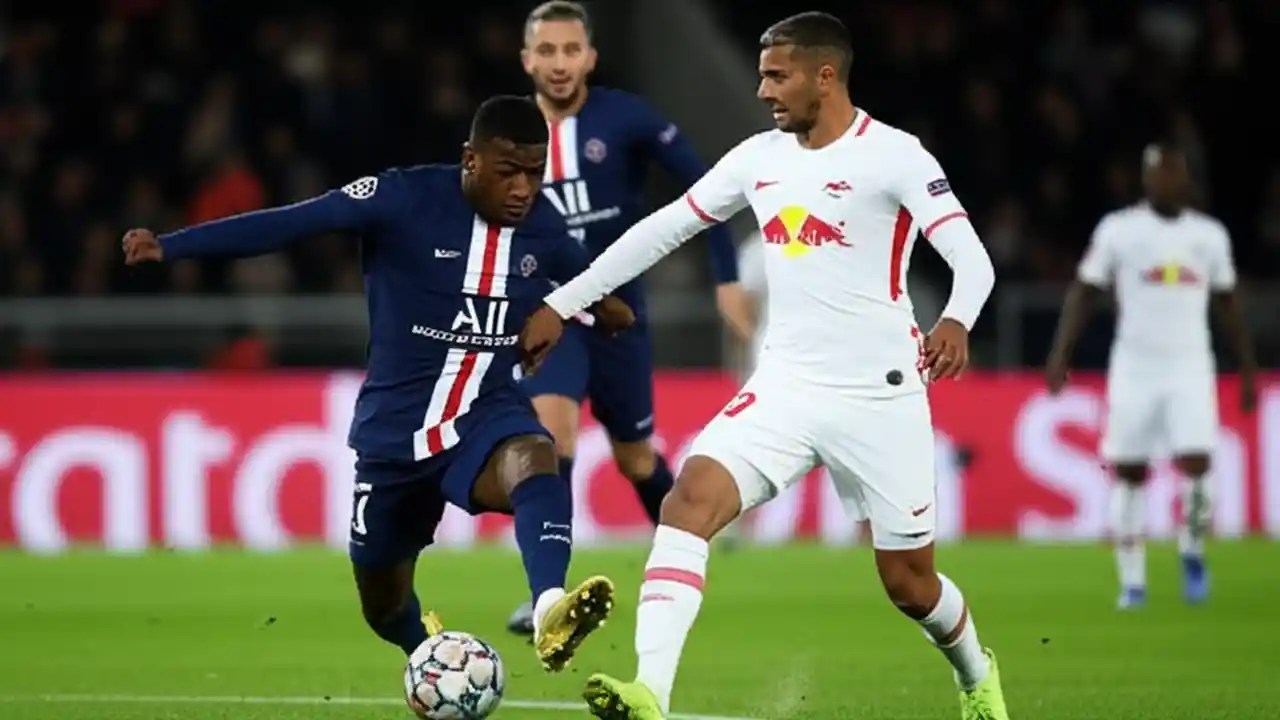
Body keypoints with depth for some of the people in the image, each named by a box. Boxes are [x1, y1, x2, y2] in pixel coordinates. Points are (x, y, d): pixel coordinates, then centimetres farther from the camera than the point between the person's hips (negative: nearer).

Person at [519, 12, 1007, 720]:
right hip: (785, 389, 4)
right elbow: (661, 230, 14)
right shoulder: (759, 157, 7)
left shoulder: (893, 156, -10)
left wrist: (955, 322, -40)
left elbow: (972, 259, -18)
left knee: (909, 582, 5)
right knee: (689, 500, -20)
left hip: (879, 397, -4)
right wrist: (561, 302, 13)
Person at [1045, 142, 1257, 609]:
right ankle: (1131, 580, 11)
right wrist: (1060, 354, -6)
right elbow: (1083, 291, 2)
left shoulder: (1210, 235, 9)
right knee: (1129, 473, 1)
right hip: (1134, 368, -1)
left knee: (1195, 464, -13)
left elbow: (1228, 304, 18)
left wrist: (1248, 368, 18)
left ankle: (1192, 554, 12)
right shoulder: (1118, 230, 0)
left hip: (1190, 368, 1)